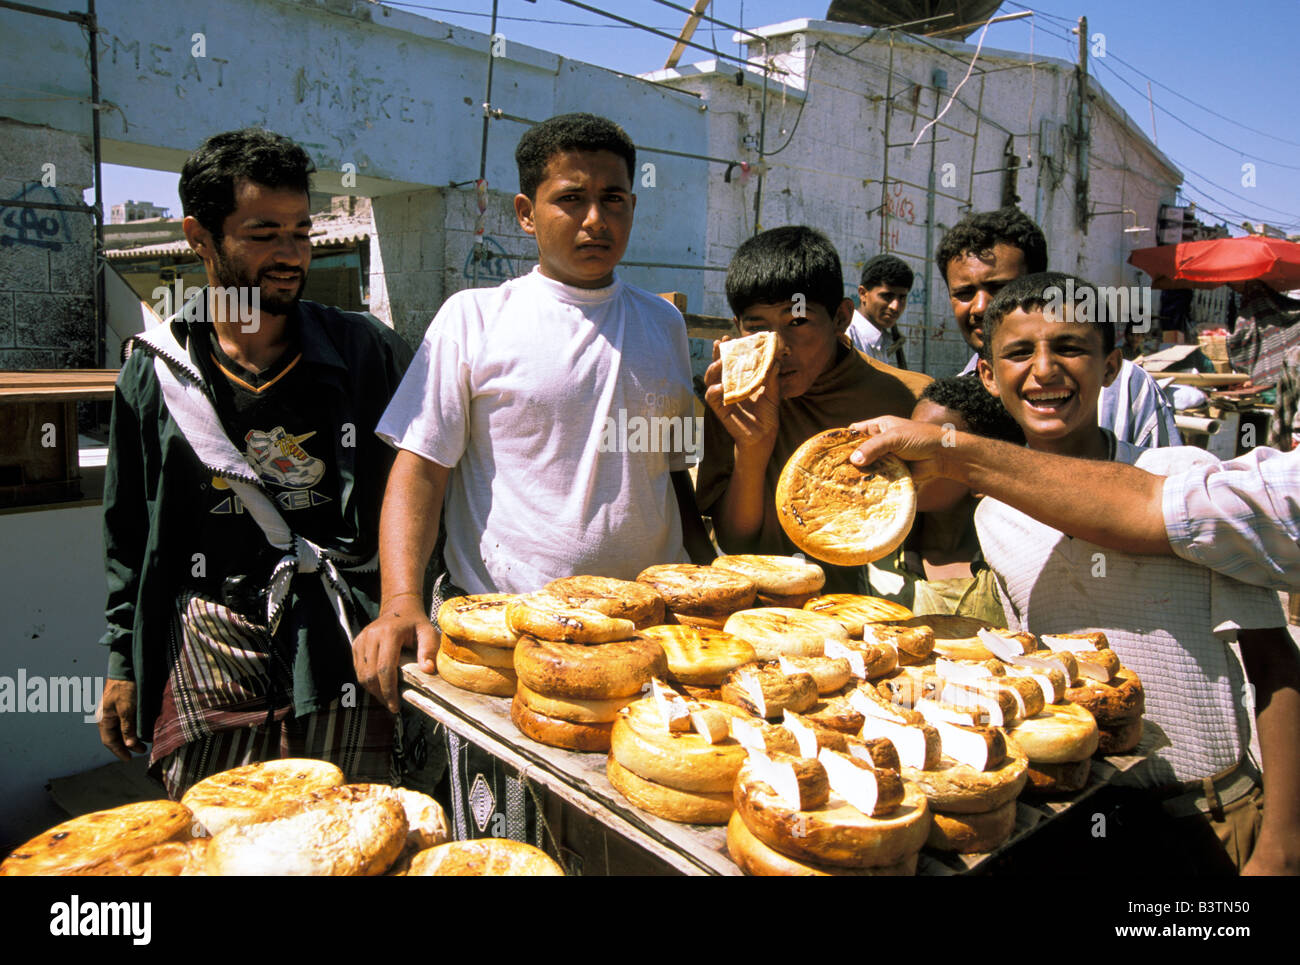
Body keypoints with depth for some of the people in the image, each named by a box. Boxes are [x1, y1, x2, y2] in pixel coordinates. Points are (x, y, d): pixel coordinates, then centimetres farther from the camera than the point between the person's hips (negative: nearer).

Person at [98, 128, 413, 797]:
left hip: (345, 645, 0)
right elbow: (128, 535, 11)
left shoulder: (367, 352, 0)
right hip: (209, 648, 1)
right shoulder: (155, 371, 4)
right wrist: (123, 661, 11)